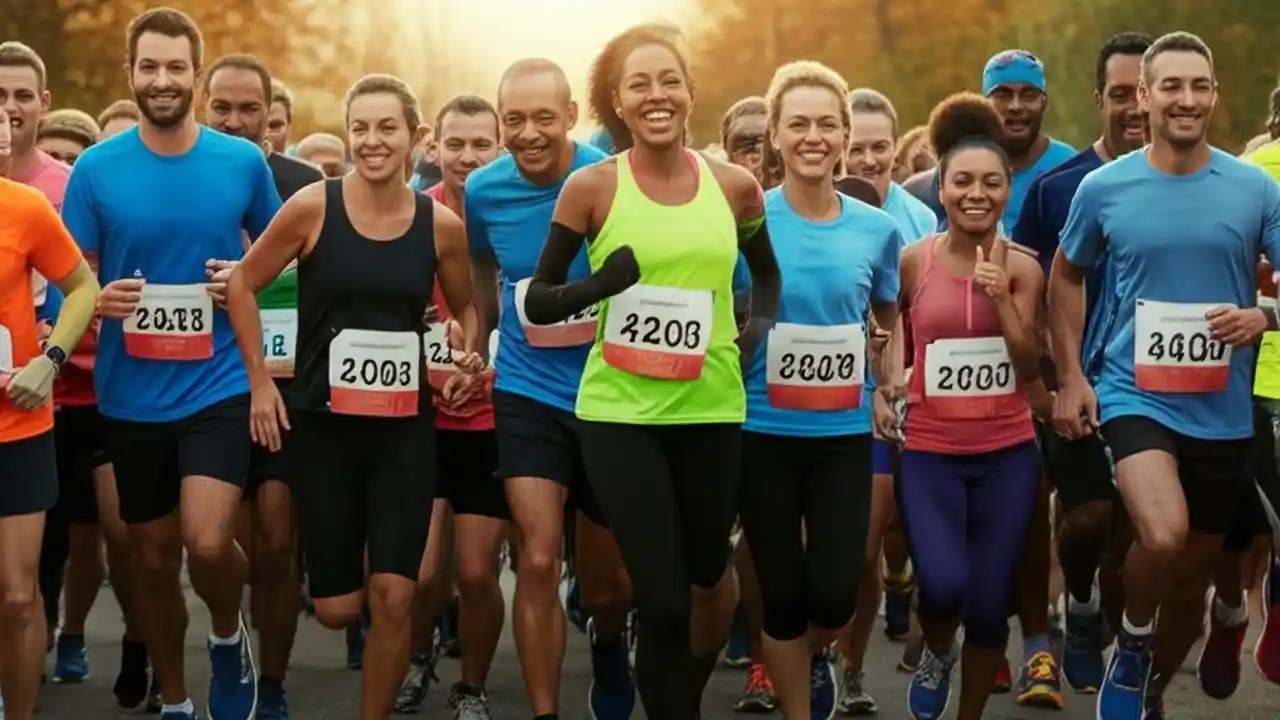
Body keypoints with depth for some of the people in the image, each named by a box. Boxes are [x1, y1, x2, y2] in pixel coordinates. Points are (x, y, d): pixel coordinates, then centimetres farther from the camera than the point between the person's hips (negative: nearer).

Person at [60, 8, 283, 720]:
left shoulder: (244, 162, -3)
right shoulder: (96, 168, -4)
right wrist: (101, 300, -19)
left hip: (218, 385, -2)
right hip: (132, 394, 2)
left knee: (207, 543, -19)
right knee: (154, 558, 12)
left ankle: (229, 635, 14)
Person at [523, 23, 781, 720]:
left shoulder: (735, 186, 2)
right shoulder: (592, 187, -5)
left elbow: (766, 275, 20)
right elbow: (536, 302, -1)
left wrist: (759, 325, 1)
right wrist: (598, 286, -20)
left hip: (710, 411, 3)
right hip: (620, 413, -3)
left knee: (707, 577, 15)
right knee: (661, 600, -9)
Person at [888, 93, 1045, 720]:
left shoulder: (1021, 267, -2)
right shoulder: (913, 262, -3)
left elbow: (1029, 369, -6)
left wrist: (1001, 297, -17)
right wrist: (879, 391, 1)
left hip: (1008, 453, 1)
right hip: (930, 451, -1)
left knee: (988, 607, 3)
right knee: (943, 586, -21)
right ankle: (936, 652, 16)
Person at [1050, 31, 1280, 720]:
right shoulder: (1103, 187, -3)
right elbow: (1066, 277, 12)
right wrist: (1070, 377, 5)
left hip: (1222, 411, 3)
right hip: (1133, 395, -2)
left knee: (1194, 570, 15)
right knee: (1163, 537, -28)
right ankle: (1132, 640, 3)